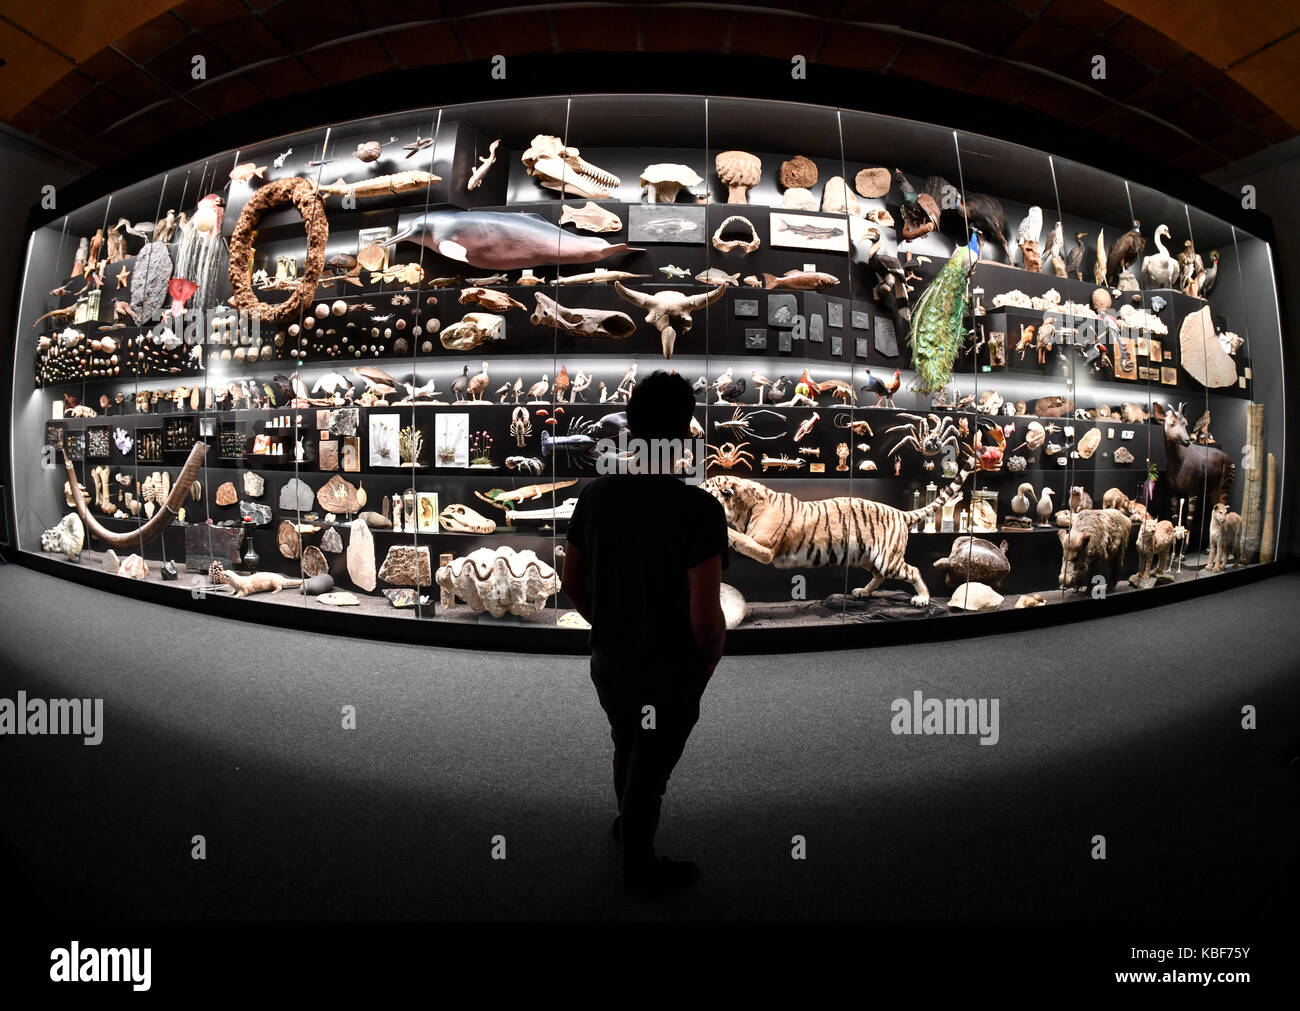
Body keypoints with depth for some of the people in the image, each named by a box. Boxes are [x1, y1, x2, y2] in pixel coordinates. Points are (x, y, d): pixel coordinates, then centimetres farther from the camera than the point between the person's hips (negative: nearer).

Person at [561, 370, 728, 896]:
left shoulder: (595, 495, -9)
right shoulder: (698, 509, -26)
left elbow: (573, 585, 1)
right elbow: (705, 617, -25)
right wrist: (709, 661, -5)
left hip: (608, 661, 5)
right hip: (668, 675, -5)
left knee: (627, 751, 30)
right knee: (650, 770, 18)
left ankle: (628, 823, 58)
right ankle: (639, 868, 42)